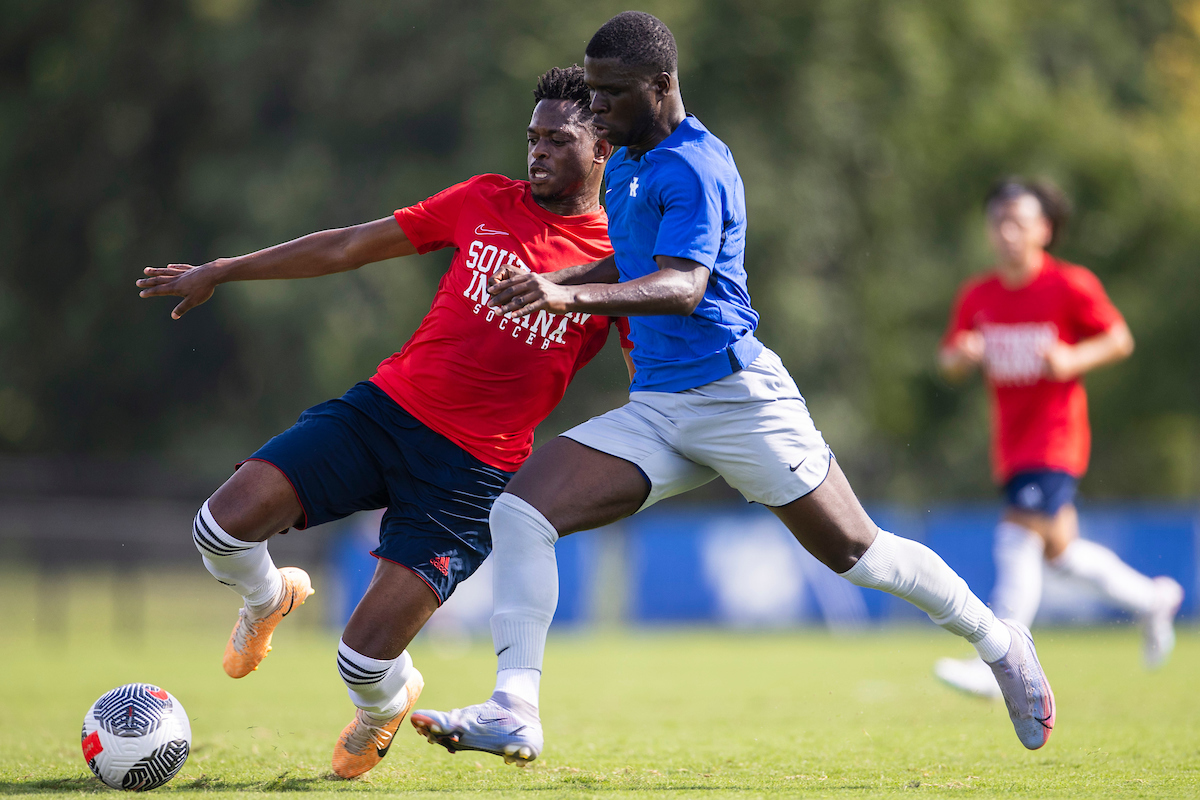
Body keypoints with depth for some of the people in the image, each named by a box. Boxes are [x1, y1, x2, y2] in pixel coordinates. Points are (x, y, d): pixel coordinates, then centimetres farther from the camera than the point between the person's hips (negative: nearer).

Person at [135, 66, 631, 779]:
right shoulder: (486, 203, 8)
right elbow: (350, 247, 15)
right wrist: (223, 271, 17)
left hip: (470, 472, -3)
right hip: (385, 407, 3)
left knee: (365, 660, -12)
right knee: (221, 528, -16)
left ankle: (388, 701, 29)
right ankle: (270, 599, 22)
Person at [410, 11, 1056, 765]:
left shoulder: (693, 167, -15)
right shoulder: (626, 165, 14)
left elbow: (682, 286, -29)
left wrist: (572, 296, -44)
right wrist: (546, 283, 16)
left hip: (737, 396, -8)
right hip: (656, 412, 8)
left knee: (857, 552, 2)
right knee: (519, 511, -12)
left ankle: (999, 642, 26)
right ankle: (514, 712, -17)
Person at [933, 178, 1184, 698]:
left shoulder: (1071, 287, -9)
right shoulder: (978, 296, 5)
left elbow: (1120, 340, -2)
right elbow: (949, 362, 11)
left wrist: (1074, 359, -20)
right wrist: (961, 356, -13)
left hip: (1056, 435, -6)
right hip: (1010, 438, 7)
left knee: (1021, 537, -18)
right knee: (1056, 549, 13)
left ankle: (993, 665, -21)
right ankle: (1150, 599, 35)